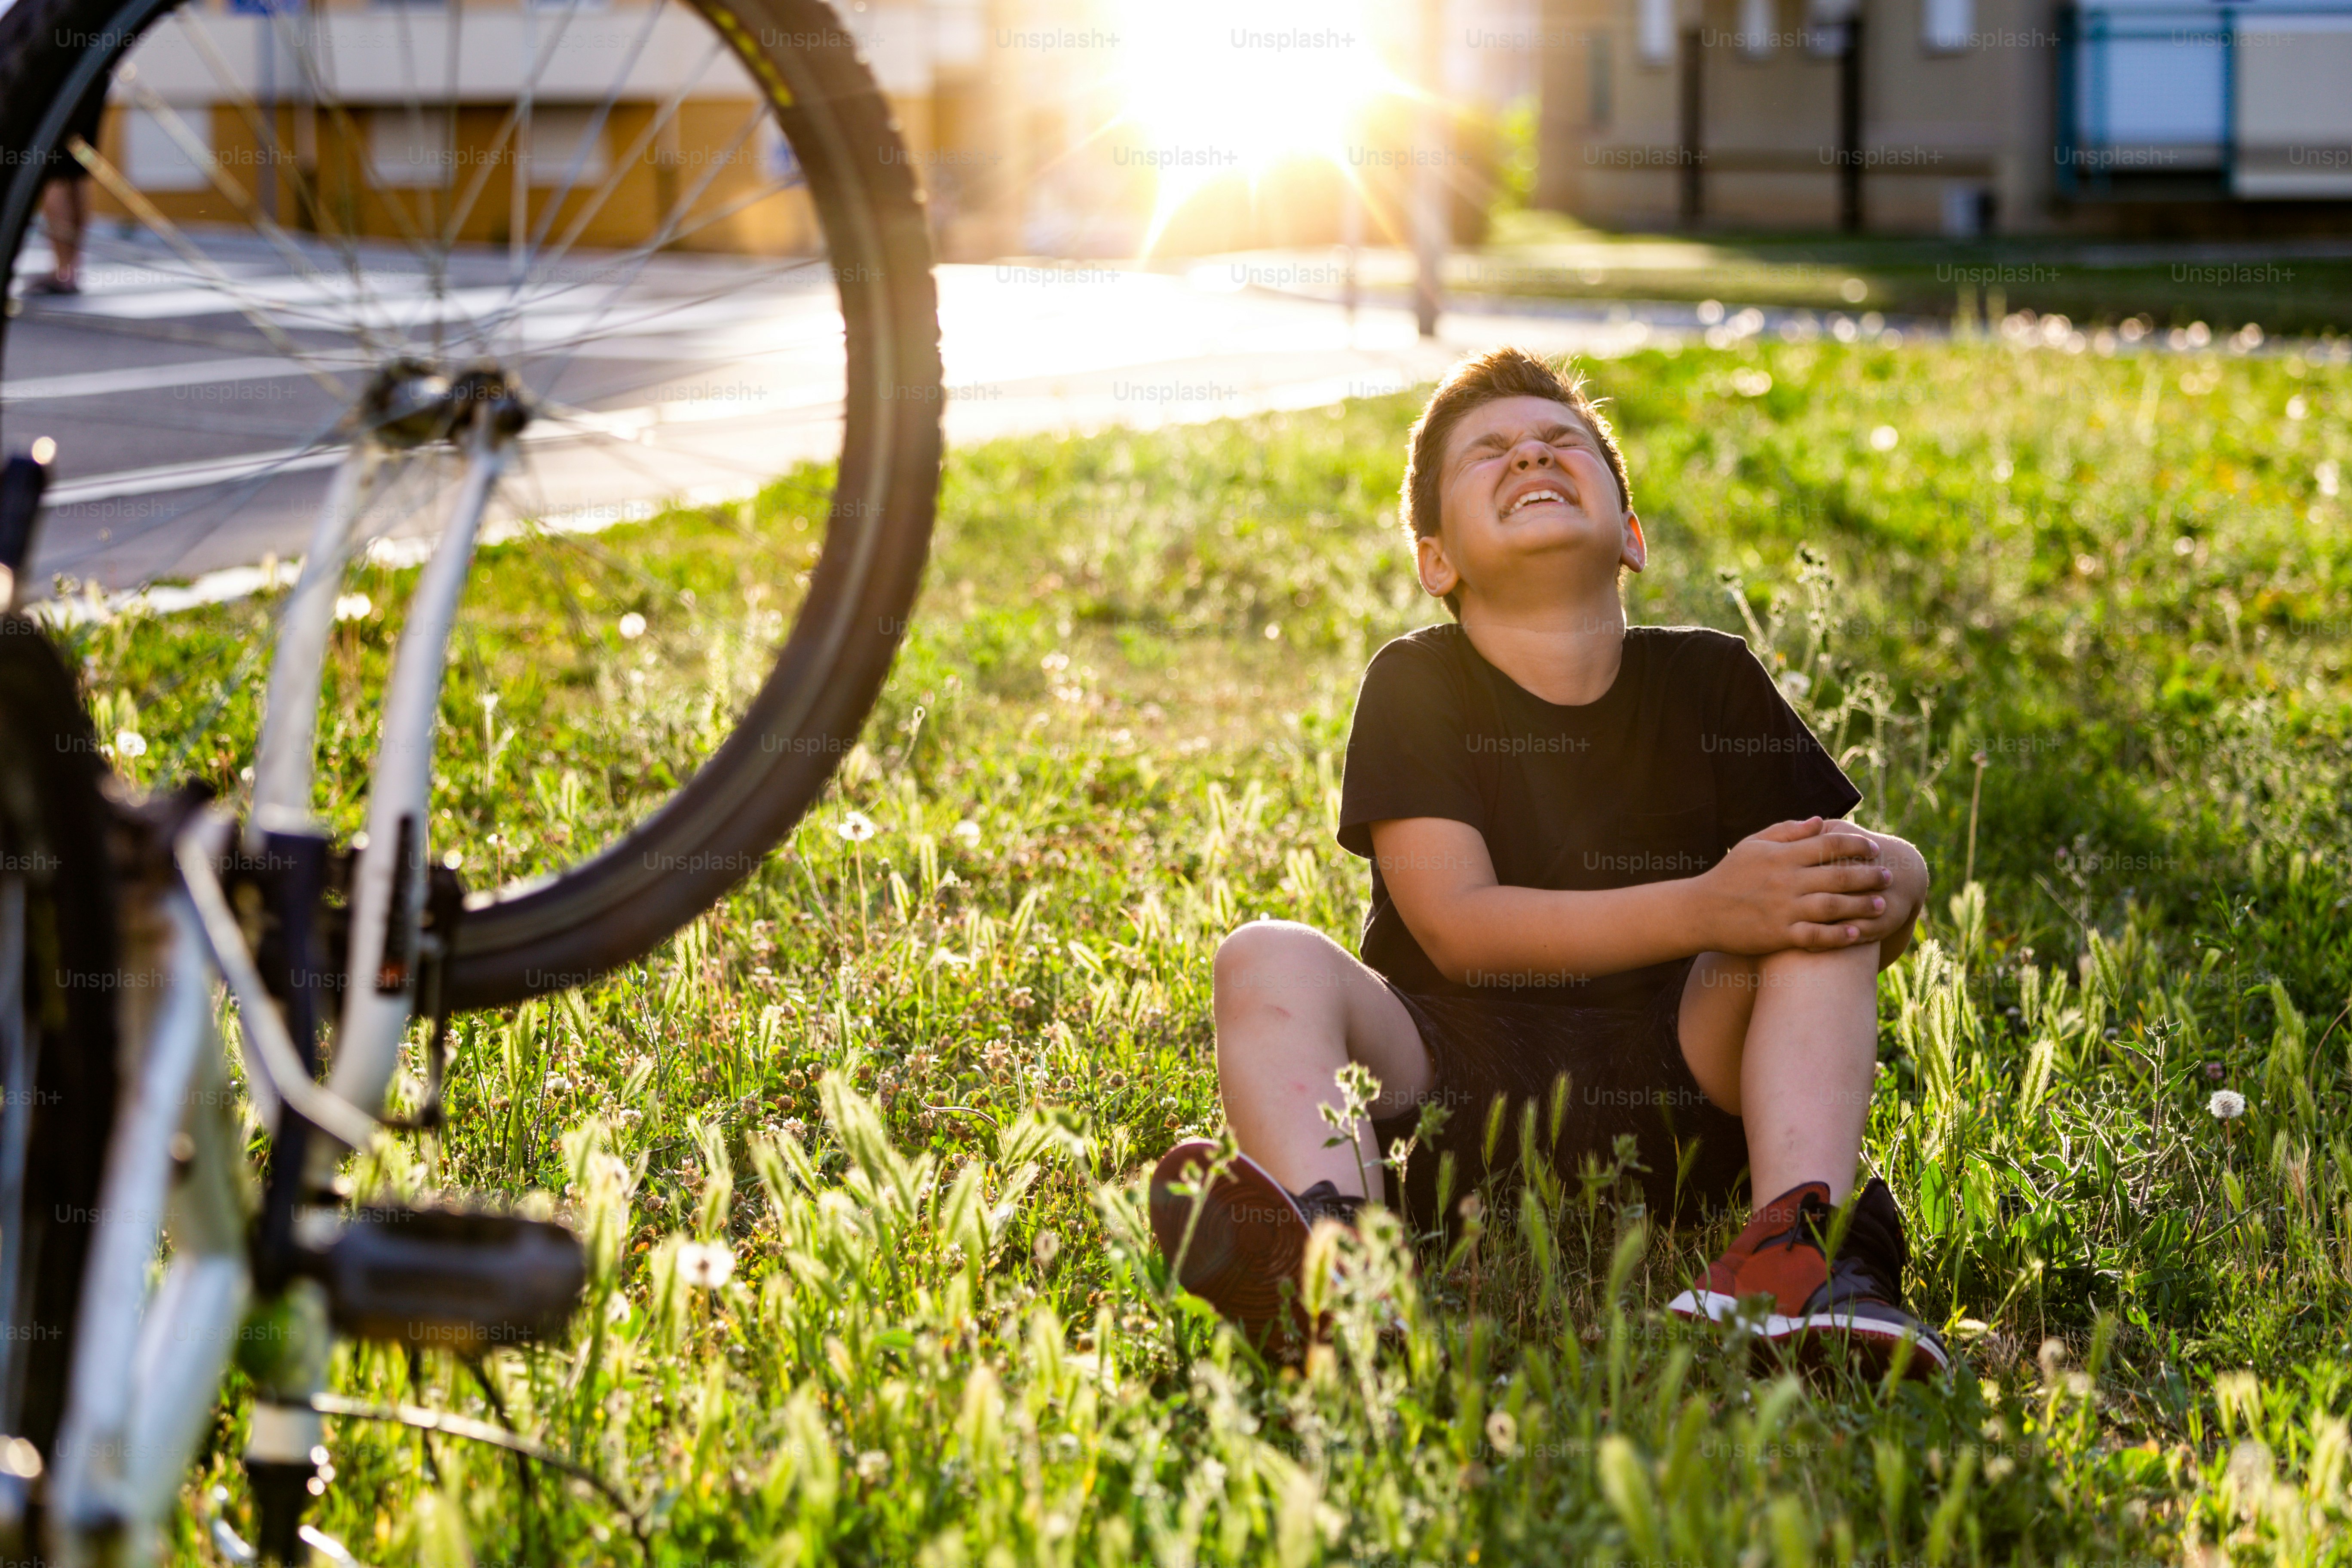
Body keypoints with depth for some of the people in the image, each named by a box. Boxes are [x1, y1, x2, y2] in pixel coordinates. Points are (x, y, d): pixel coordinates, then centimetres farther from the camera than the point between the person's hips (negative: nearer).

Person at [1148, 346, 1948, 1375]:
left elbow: (1895, 868, 5)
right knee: (1269, 958, -24)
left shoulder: (1709, 683, 7)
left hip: (1674, 1070, 2)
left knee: (1817, 901, -16)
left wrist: (1878, 882, -23)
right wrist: (1703, 911, -26)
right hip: (1451, 1075, -2)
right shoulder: (1417, 686, 0)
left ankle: (1804, 1236, -40)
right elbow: (1456, 925, -14)